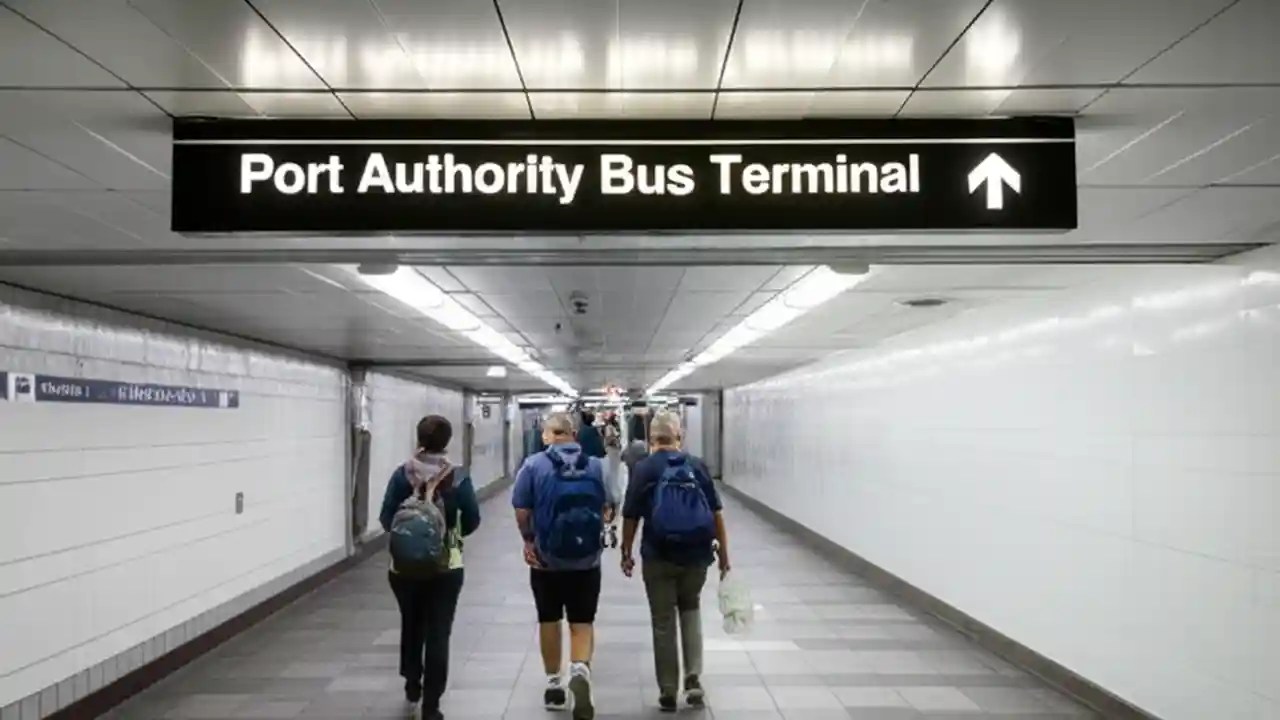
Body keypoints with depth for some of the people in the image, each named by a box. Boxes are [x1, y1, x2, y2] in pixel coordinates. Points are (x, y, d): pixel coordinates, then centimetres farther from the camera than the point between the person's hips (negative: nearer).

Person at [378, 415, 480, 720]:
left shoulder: (402, 475, -7)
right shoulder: (458, 479, -8)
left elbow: (386, 518, -6)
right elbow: (472, 521, -3)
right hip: (446, 566, -1)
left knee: (411, 624, 25)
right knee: (438, 633, 5)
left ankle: (412, 683, 40)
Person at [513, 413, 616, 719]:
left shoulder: (533, 465, -6)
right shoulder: (595, 465, -1)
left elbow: (522, 511, -7)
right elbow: (606, 509, 4)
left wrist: (529, 540, 7)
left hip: (546, 558, 0)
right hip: (586, 559, 1)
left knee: (549, 620, 15)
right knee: (582, 622, 7)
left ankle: (554, 685, 24)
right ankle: (580, 670, -18)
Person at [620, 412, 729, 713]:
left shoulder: (643, 468, -1)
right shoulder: (697, 465, 5)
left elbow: (631, 517, -2)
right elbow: (716, 513, 4)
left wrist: (626, 553, 10)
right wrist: (723, 552, 10)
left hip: (659, 555, -2)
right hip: (696, 554, 2)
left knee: (663, 622, 11)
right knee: (690, 610, 23)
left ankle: (668, 692, 17)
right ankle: (694, 679, 11)